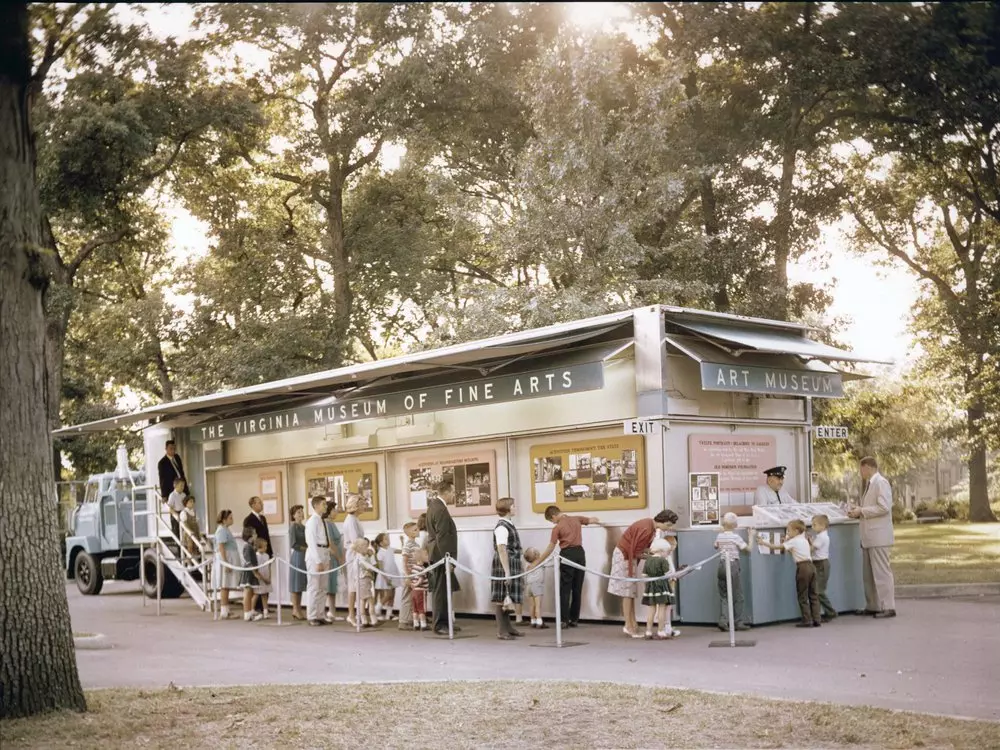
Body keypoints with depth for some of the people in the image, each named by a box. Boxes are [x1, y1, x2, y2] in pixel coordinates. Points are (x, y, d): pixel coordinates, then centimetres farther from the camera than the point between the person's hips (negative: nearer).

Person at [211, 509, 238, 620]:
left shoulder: (225, 530, 17)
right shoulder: (222, 530, -13)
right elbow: (221, 548, -20)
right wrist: (226, 563, -24)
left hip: (229, 561, 10)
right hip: (225, 560, -10)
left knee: (226, 586, 10)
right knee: (225, 586, -9)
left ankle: (225, 611, 12)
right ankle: (224, 612, -8)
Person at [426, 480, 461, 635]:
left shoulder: (434, 505, 14)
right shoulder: (440, 509, -18)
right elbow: (442, 537, -22)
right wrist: (448, 559, -21)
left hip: (438, 556, 10)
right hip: (441, 556, -10)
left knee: (444, 590, 14)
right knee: (441, 591, -6)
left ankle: (445, 622, 20)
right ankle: (439, 625, -2)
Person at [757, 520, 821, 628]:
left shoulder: (793, 542, -3)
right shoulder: (804, 540, 18)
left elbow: (777, 547, -4)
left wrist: (763, 543, 3)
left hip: (802, 567, -7)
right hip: (811, 566, 7)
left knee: (803, 596, 0)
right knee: (813, 595, 9)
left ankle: (807, 621, 0)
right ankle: (816, 620, 7)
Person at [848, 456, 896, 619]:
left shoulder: (881, 482, -10)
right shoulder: (869, 484, 19)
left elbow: (884, 507, -20)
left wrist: (862, 511, -15)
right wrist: (858, 511, 8)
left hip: (878, 536, -10)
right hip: (869, 537, 10)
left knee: (881, 572, -7)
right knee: (868, 573, 12)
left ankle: (888, 607, -4)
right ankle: (872, 606, 18)